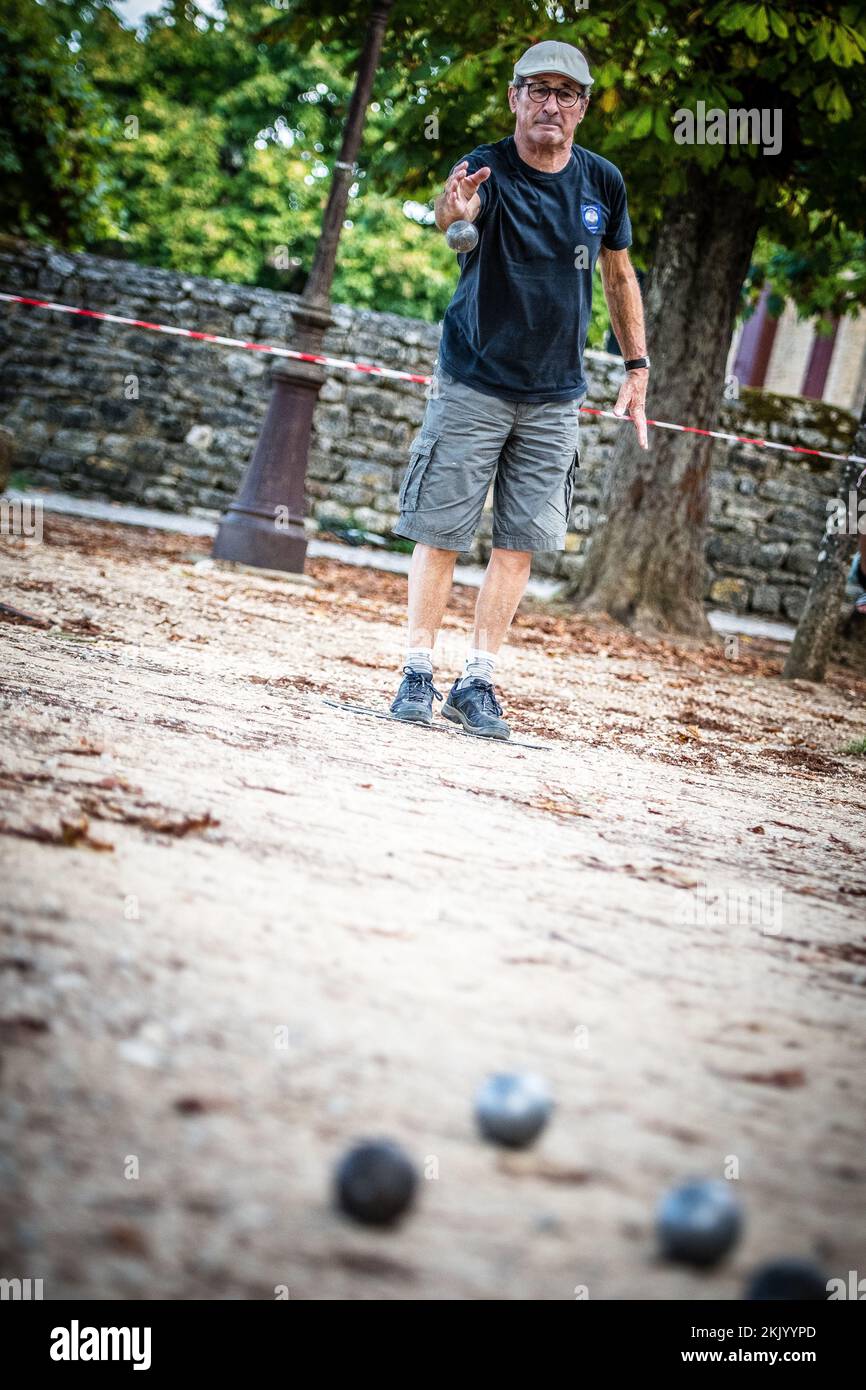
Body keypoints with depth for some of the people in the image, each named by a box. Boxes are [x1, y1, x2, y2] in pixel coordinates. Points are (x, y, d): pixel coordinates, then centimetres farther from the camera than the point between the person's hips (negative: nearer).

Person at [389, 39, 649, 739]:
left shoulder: (602, 182, 1)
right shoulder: (488, 168, -12)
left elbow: (618, 274, 15)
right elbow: (459, 210, -37)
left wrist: (637, 367, 13)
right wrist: (452, 210, -61)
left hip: (555, 396, 3)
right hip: (474, 385, -3)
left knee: (520, 545, 2)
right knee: (441, 532, -2)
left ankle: (477, 682, 9)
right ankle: (419, 673, 9)